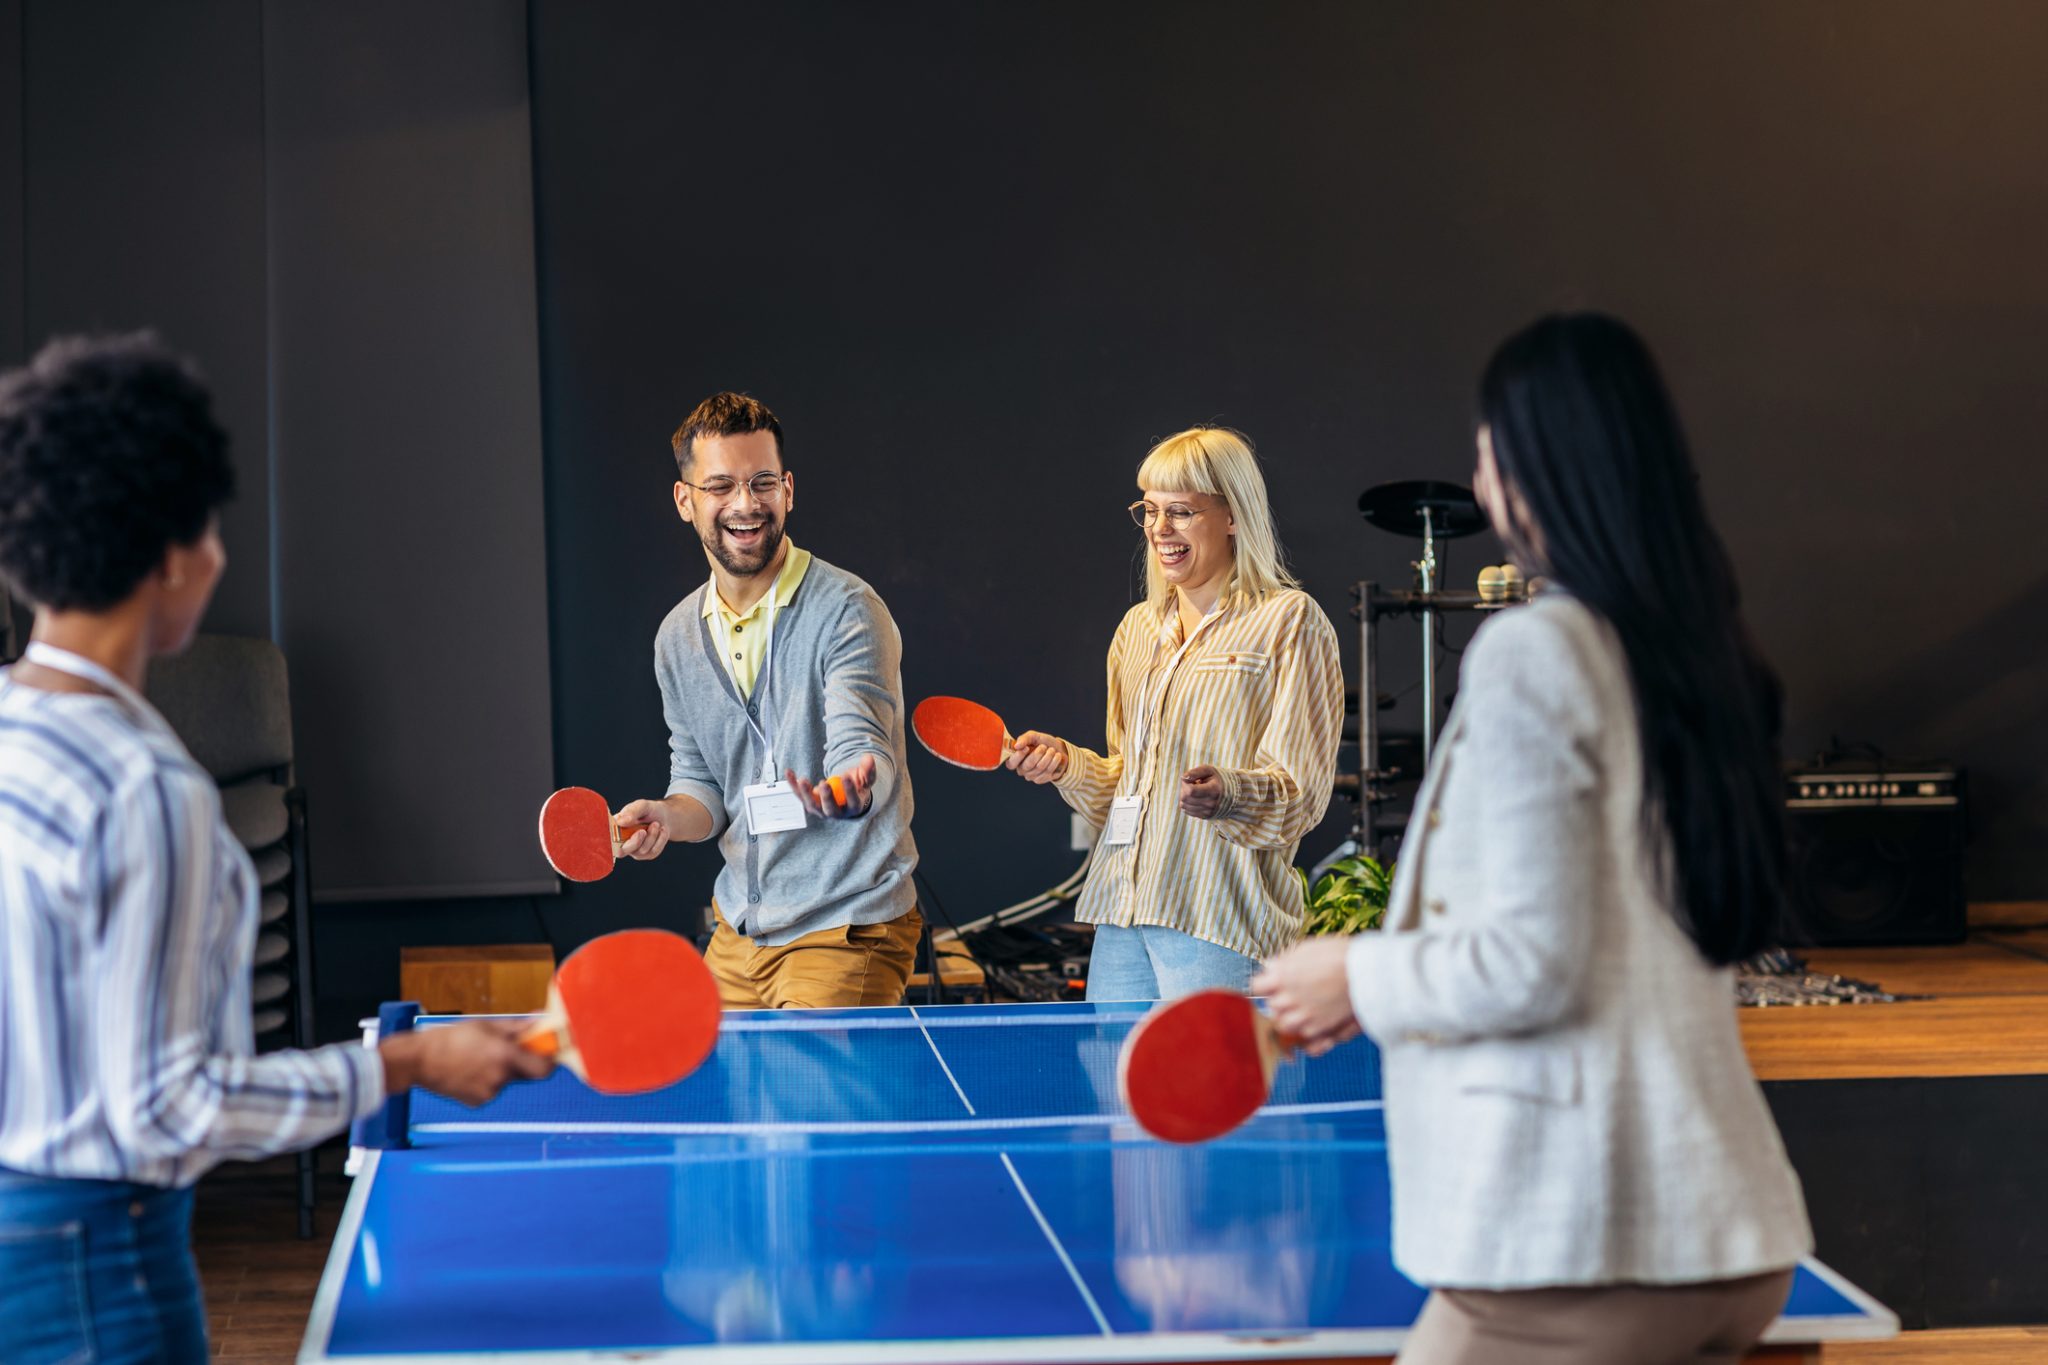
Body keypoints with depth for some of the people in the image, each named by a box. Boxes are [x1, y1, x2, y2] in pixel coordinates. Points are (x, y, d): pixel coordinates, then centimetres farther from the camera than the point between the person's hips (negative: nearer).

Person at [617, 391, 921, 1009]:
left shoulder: (847, 610, -13)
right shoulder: (679, 635, 7)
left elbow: (863, 750, -24)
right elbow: (703, 784, 13)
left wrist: (845, 789, -47)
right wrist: (666, 816, -9)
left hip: (848, 929, -6)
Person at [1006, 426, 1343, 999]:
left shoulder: (1289, 620, -2)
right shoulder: (1139, 626, 18)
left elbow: (1300, 792, -7)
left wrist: (1226, 793, -27)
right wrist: (1067, 762, 6)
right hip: (1120, 913, 6)